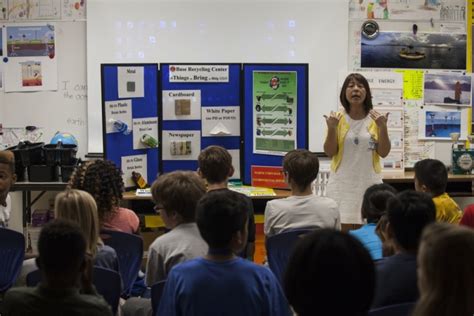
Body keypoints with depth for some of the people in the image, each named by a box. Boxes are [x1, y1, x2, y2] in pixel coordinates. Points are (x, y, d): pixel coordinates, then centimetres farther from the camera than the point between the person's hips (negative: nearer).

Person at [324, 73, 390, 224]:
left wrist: (383, 127, -14)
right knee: (341, 224, -4)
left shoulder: (376, 119, 3)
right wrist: (332, 128, -17)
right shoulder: (336, 119, 0)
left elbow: (383, 153, -1)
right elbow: (330, 153, -3)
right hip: (342, 183, -1)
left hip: (369, 182, 1)